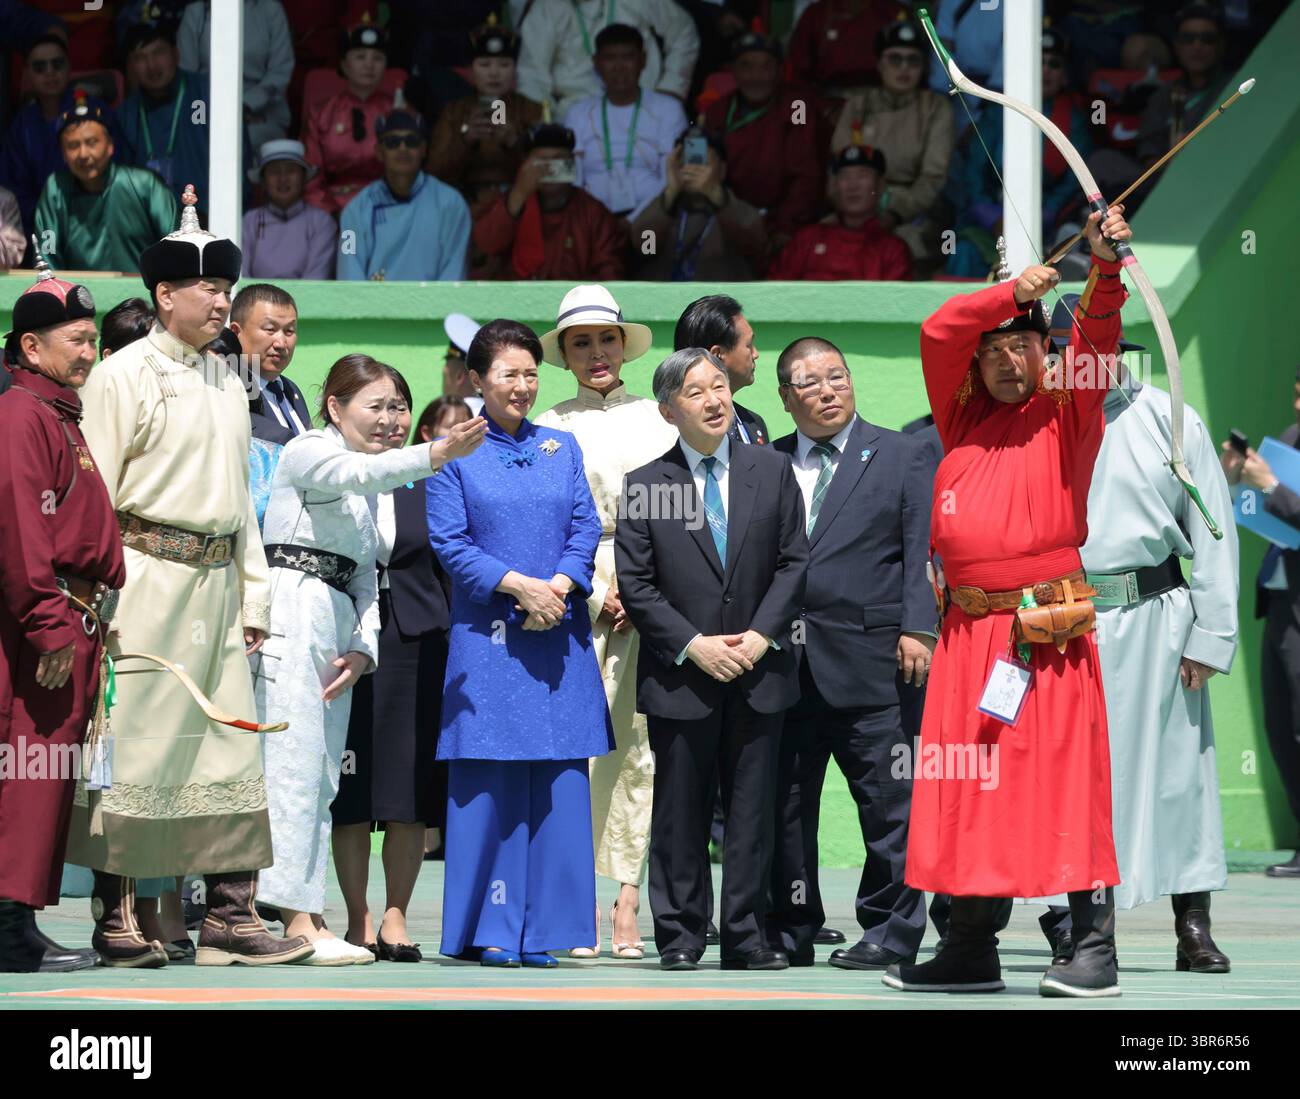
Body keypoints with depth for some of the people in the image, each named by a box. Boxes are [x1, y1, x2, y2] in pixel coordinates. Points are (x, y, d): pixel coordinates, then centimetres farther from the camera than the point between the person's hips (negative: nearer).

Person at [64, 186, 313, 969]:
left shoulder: (229, 383, 17)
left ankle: (230, 917, 5)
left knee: (233, 747, 3)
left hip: (216, 582, 7)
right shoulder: (124, 376, -4)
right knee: (135, 748, -5)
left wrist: (255, 591, 16)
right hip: (148, 577, -7)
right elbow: (94, 494, -7)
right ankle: (116, 919, 1)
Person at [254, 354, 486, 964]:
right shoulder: (308, 452, -1)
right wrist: (435, 454, -37)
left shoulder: (367, 493, 24)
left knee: (322, 776, 6)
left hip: (337, 627, 9)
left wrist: (363, 646, 3)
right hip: (291, 611, -9)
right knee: (295, 765, -12)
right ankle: (298, 919, -14)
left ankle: (306, 916, 7)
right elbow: (359, 473, -23)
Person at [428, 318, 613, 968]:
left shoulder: (561, 447, 14)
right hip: (488, 636, -3)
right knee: (488, 782, -5)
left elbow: (585, 528, 8)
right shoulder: (455, 453, 3)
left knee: (559, 780, 0)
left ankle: (541, 929, 4)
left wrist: (559, 587, -10)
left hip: (559, 634, 3)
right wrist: (519, 585, -14)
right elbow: (449, 542, -3)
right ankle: (488, 931, 0)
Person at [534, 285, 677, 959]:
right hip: (576, 594, -1)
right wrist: (597, 594, -5)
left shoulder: (656, 421, 15)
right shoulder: (549, 429, 11)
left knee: (640, 743, -5)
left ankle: (628, 902, -5)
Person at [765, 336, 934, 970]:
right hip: (784, 664, 3)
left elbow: (922, 553, 1)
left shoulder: (899, 458, 8)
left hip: (869, 657, -3)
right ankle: (789, 932, 14)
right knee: (785, 803, 6)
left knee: (888, 800, -2)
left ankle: (891, 931, 5)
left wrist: (917, 631, -9)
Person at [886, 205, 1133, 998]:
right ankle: (972, 949, 11)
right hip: (969, 628, 5)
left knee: (1066, 780, -8)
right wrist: (1012, 290, -7)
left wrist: (1107, 268, -26)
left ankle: (1095, 948, -8)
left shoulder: (1066, 415, 5)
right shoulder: (963, 417, 16)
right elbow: (939, 331, 5)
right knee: (969, 784, 5)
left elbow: (1097, 337, -10)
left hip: (1050, 628, -5)